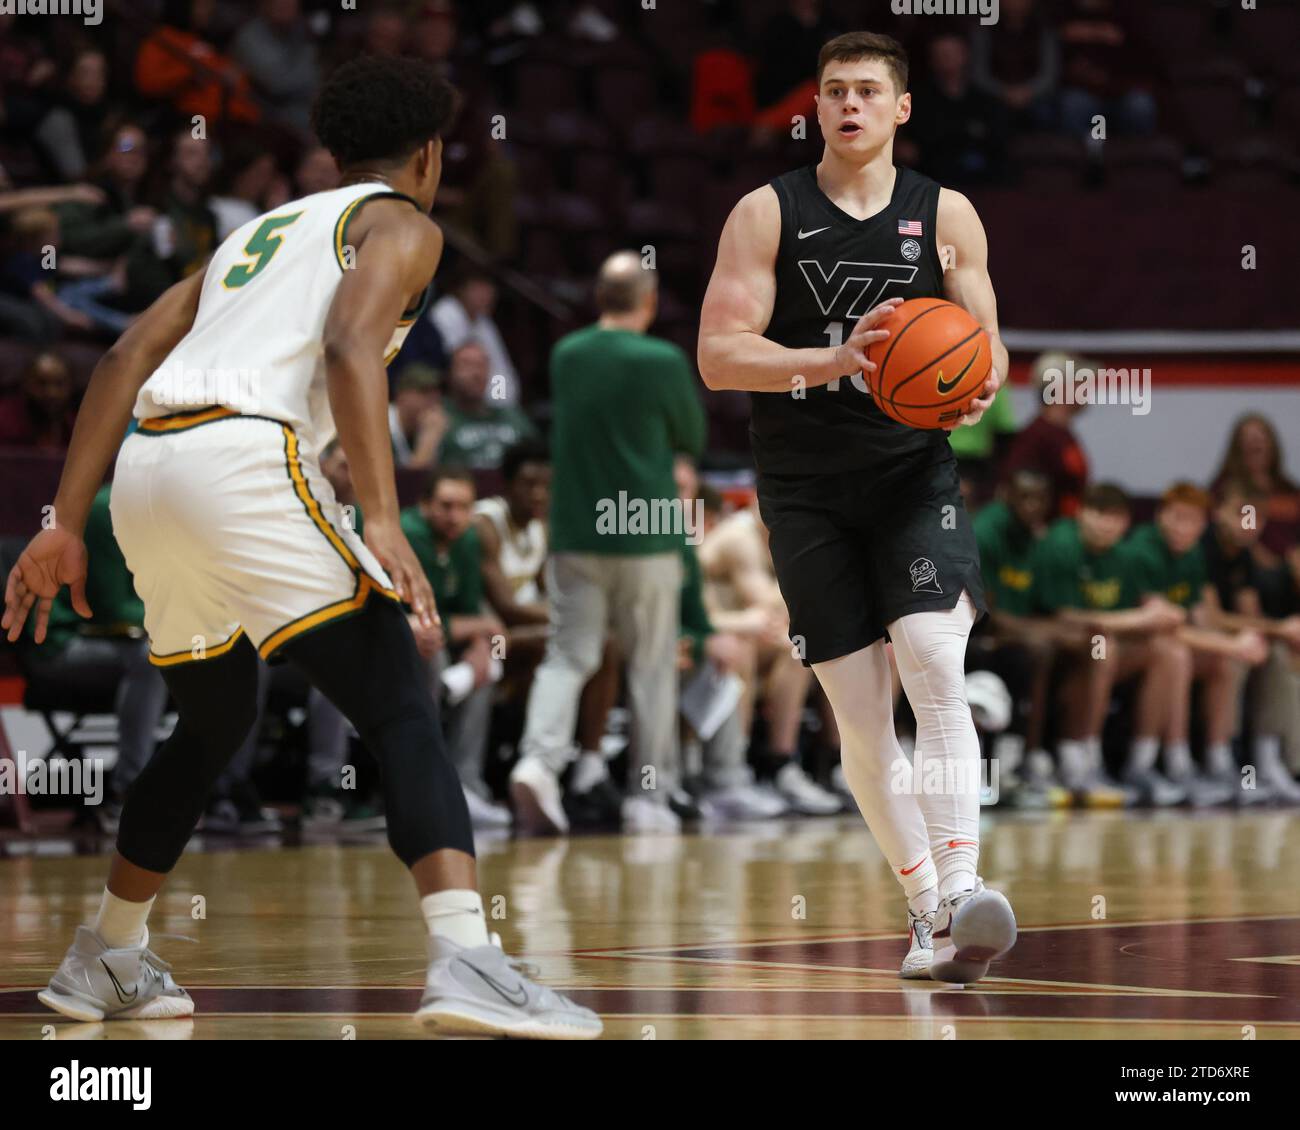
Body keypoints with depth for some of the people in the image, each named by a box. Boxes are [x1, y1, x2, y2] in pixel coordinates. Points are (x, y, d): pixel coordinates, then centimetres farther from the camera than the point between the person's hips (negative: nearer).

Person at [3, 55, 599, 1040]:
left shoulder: (263, 231, 32)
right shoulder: (401, 224, 11)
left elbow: (128, 358, 23)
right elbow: (350, 347, -10)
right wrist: (382, 521, -20)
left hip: (146, 469, 7)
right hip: (244, 458, -7)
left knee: (215, 725, 27)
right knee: (404, 713, -9)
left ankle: (106, 960, 36)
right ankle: (465, 961, -27)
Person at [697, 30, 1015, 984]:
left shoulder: (946, 215, 3)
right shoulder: (767, 214, 0)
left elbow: (986, 341, 8)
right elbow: (719, 356, -7)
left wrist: (981, 381, -18)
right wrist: (832, 361, -24)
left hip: (915, 474, 0)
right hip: (806, 489, 0)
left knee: (936, 665, -20)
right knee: (859, 710, 0)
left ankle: (960, 887, -28)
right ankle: (925, 907, 11)